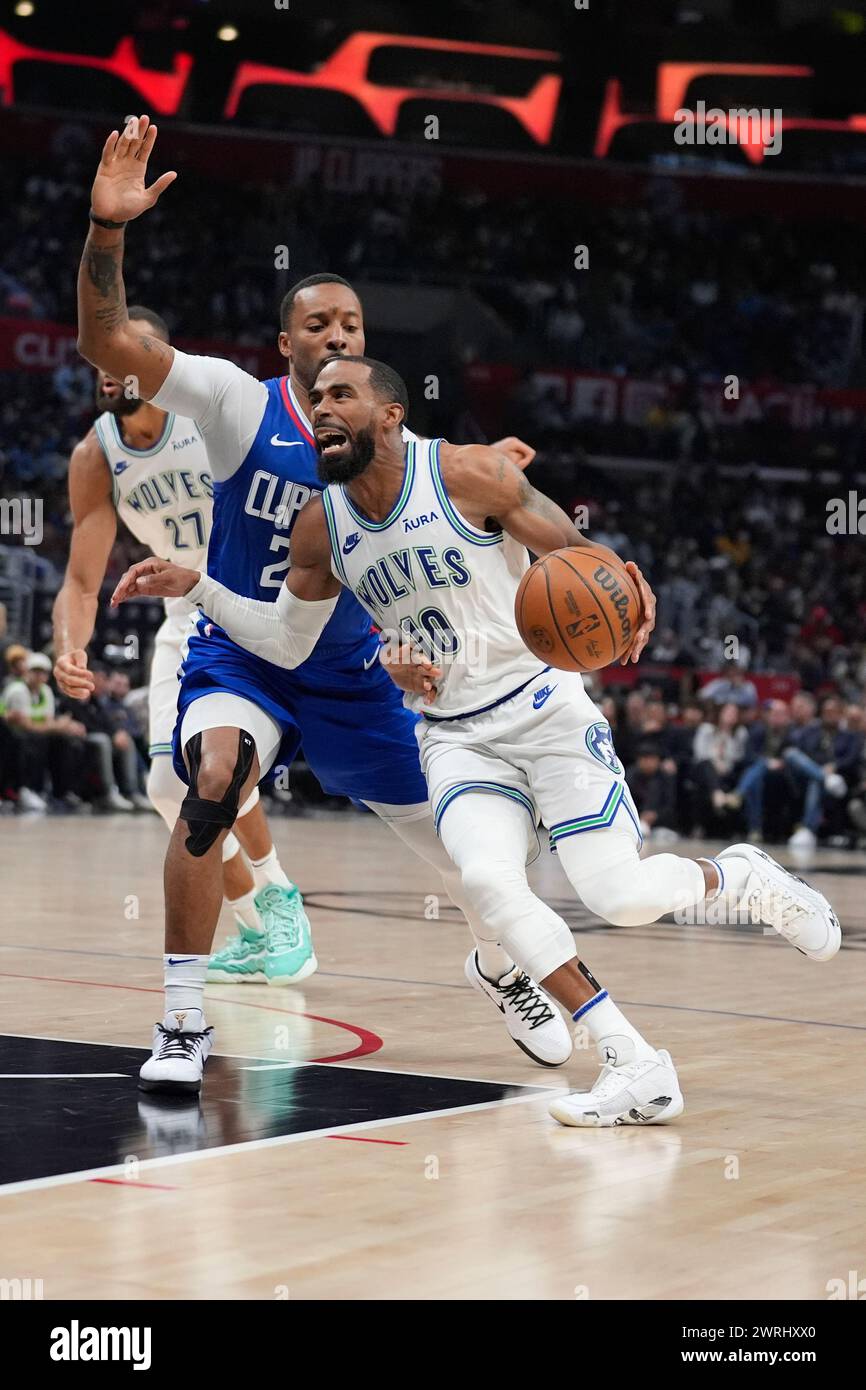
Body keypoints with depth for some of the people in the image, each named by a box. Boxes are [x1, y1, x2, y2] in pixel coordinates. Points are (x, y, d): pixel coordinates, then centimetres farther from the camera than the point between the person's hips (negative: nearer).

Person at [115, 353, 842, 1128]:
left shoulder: (467, 473, -13)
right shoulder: (321, 526, 1)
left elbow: (578, 556, -7)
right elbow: (289, 644, 14)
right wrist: (196, 589, 2)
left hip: (541, 707, -4)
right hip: (456, 737, 4)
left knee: (620, 896, -17)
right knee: (487, 878, -25)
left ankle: (738, 876, 20)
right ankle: (636, 1070, -17)